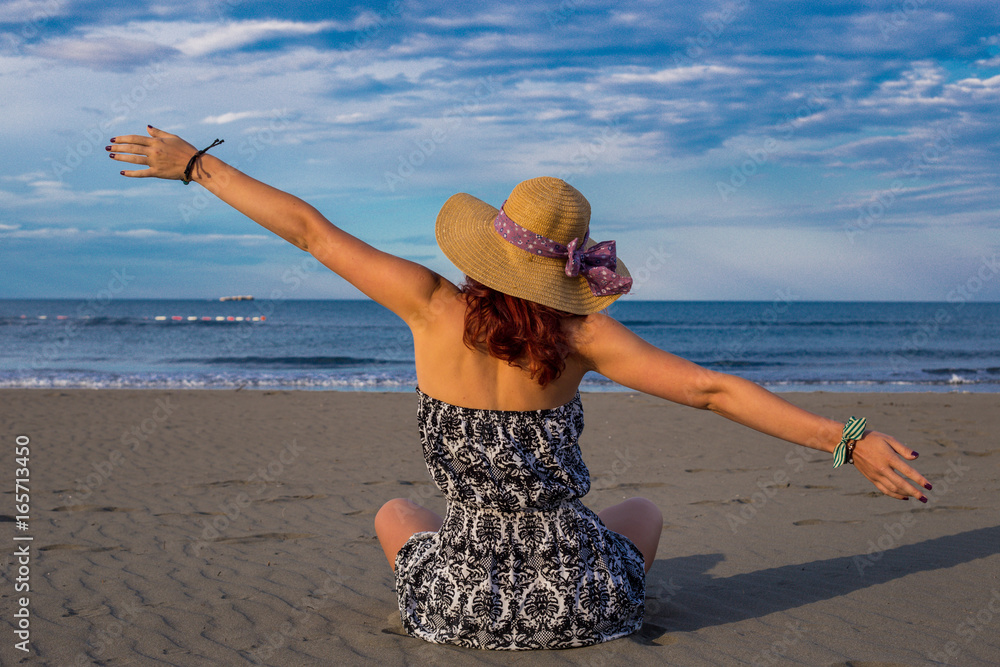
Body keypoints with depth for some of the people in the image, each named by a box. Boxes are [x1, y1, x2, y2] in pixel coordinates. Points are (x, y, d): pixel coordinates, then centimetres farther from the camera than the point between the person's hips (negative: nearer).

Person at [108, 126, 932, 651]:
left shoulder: (432, 303, -13)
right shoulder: (578, 333, -15)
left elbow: (306, 227, -6)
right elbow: (714, 390, -20)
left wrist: (195, 163, 3)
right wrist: (853, 440, -18)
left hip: (465, 603, 1)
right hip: (583, 600, 0)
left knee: (396, 513, 35)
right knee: (643, 508, 34)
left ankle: (480, 634, 33)